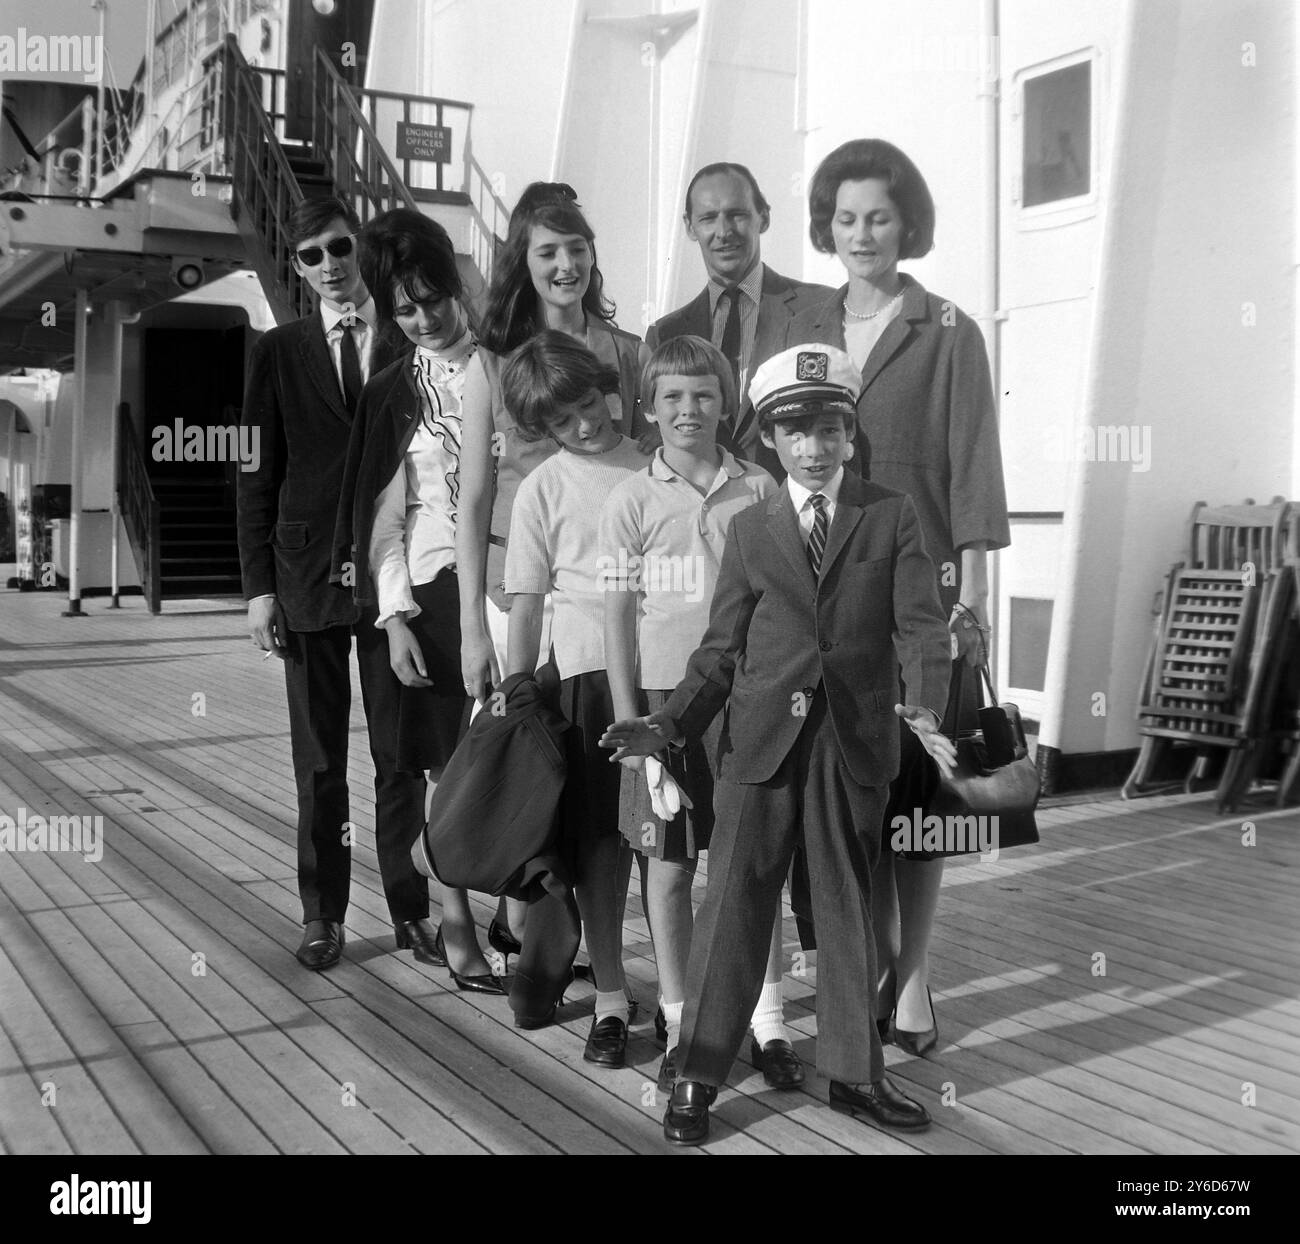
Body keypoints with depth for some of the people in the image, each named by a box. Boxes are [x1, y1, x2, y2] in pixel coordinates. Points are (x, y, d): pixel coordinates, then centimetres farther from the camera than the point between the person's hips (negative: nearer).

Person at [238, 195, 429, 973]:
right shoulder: (280, 353, 7)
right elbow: (258, 474, 5)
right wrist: (259, 585, -2)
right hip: (308, 577, 1)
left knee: (401, 754, 5)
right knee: (319, 760, 7)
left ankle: (411, 908, 16)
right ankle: (324, 915, 18)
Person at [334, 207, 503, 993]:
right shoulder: (393, 392, 10)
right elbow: (383, 512, 6)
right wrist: (395, 615, -2)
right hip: (439, 586, 0)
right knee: (455, 762, 2)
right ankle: (457, 921, 14)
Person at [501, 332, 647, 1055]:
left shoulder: (653, 467, 8)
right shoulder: (543, 489, 4)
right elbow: (527, 602, 5)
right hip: (589, 669, -1)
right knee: (598, 838, 1)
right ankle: (610, 997, 11)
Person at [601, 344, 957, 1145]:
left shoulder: (893, 517, 6)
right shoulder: (750, 530, 10)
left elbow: (920, 625, -3)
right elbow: (722, 648, 7)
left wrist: (925, 710, -21)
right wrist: (671, 724, -6)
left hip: (856, 741, 0)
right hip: (763, 740, 0)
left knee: (850, 908, 11)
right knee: (734, 905, 1)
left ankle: (856, 1072, 25)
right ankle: (698, 1077, 12)